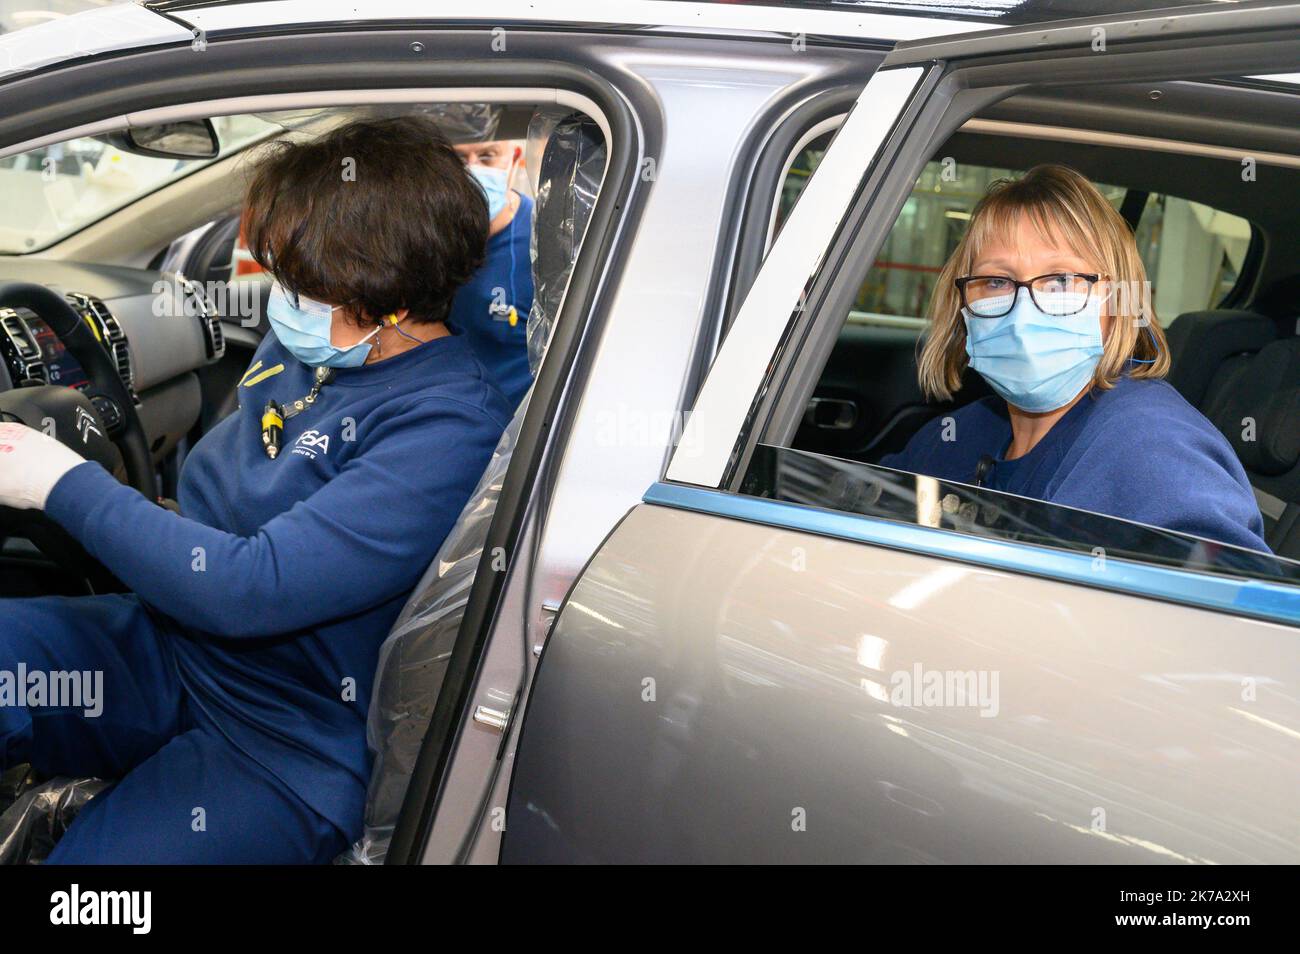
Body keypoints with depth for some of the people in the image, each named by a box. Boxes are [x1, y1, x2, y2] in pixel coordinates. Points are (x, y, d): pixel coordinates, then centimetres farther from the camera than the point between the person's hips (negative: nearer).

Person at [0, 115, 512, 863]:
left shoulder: (450, 429, -22)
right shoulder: (309, 342, 5)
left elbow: (251, 590, -27)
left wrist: (66, 485, -17)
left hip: (284, 751, -7)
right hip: (164, 649, 8)